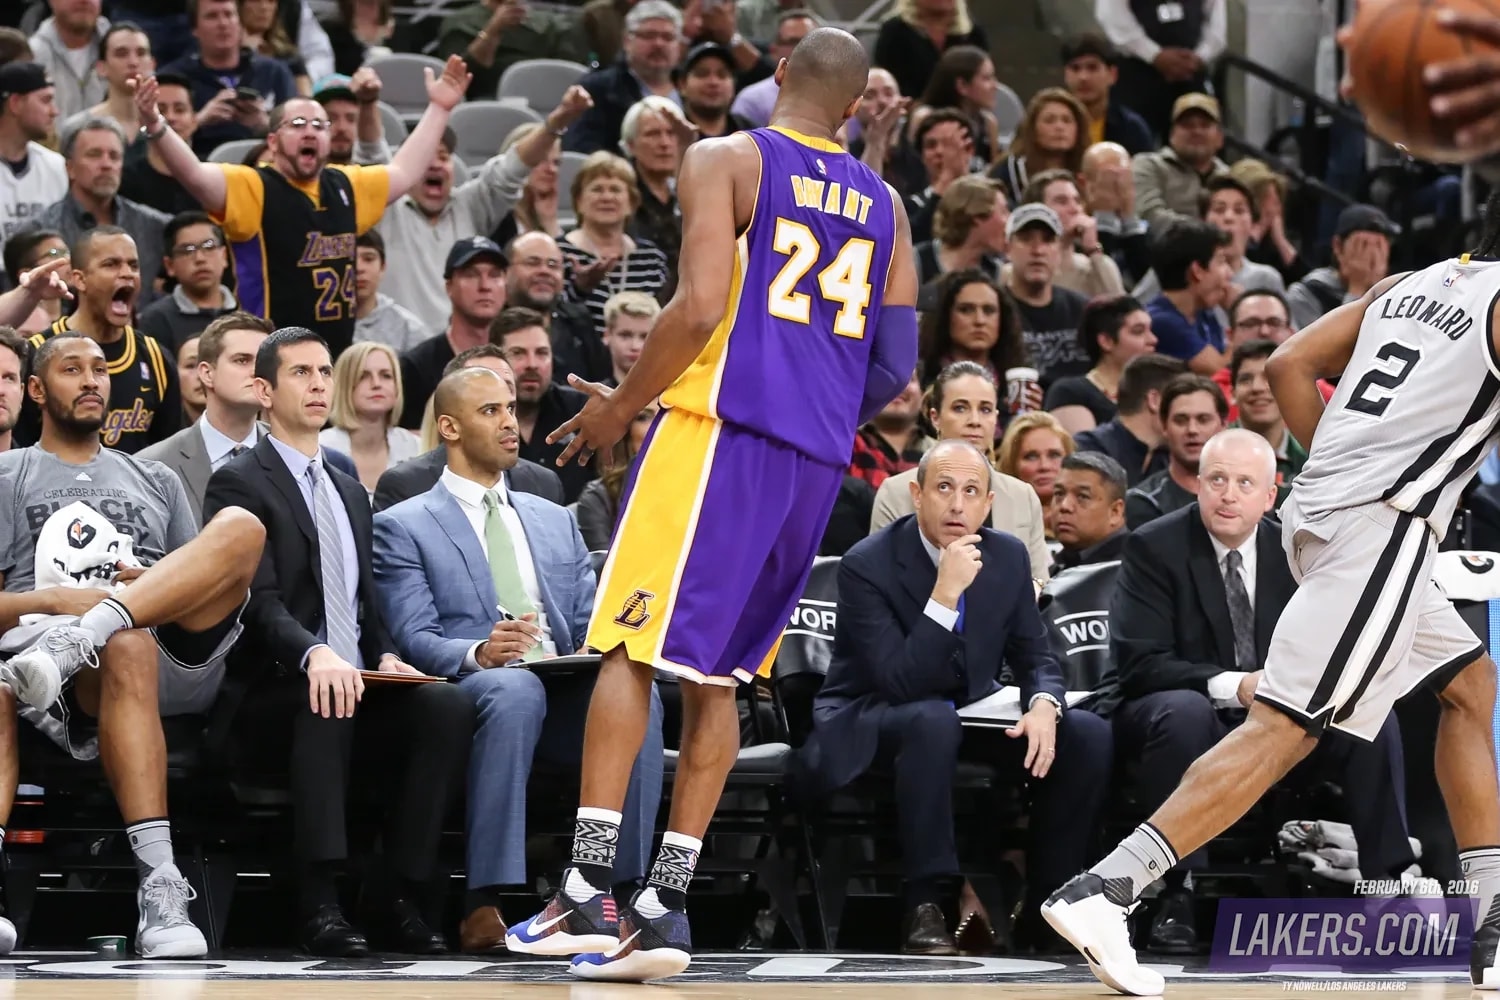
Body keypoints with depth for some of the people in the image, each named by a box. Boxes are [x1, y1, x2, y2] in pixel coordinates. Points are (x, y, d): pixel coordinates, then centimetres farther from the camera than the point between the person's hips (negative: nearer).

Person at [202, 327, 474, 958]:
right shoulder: (239, 483, 0)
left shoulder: (351, 493, 26)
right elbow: (258, 599, -14)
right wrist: (314, 654, -34)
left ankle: (397, 900, -25)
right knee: (324, 699, -40)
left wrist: (385, 656, -1)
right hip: (273, 699, -6)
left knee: (447, 705, -24)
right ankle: (319, 905, -42)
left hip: (361, 694, 6)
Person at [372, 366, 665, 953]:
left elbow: (588, 619, 20)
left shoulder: (555, 521, 28)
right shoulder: (403, 528, 11)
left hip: (565, 690, 4)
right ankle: (485, 902, -43)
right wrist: (478, 653, -24)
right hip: (468, 694, -4)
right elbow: (415, 639, -2)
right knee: (515, 688, -40)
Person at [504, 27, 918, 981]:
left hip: (724, 429, -6)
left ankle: (588, 891, -12)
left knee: (634, 648, -3)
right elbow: (899, 364, 13)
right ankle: (665, 906, 5)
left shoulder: (726, 160, -2)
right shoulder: (883, 203, 16)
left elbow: (701, 307, -14)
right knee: (714, 677, 11)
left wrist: (619, 406, -3)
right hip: (819, 463, 6)